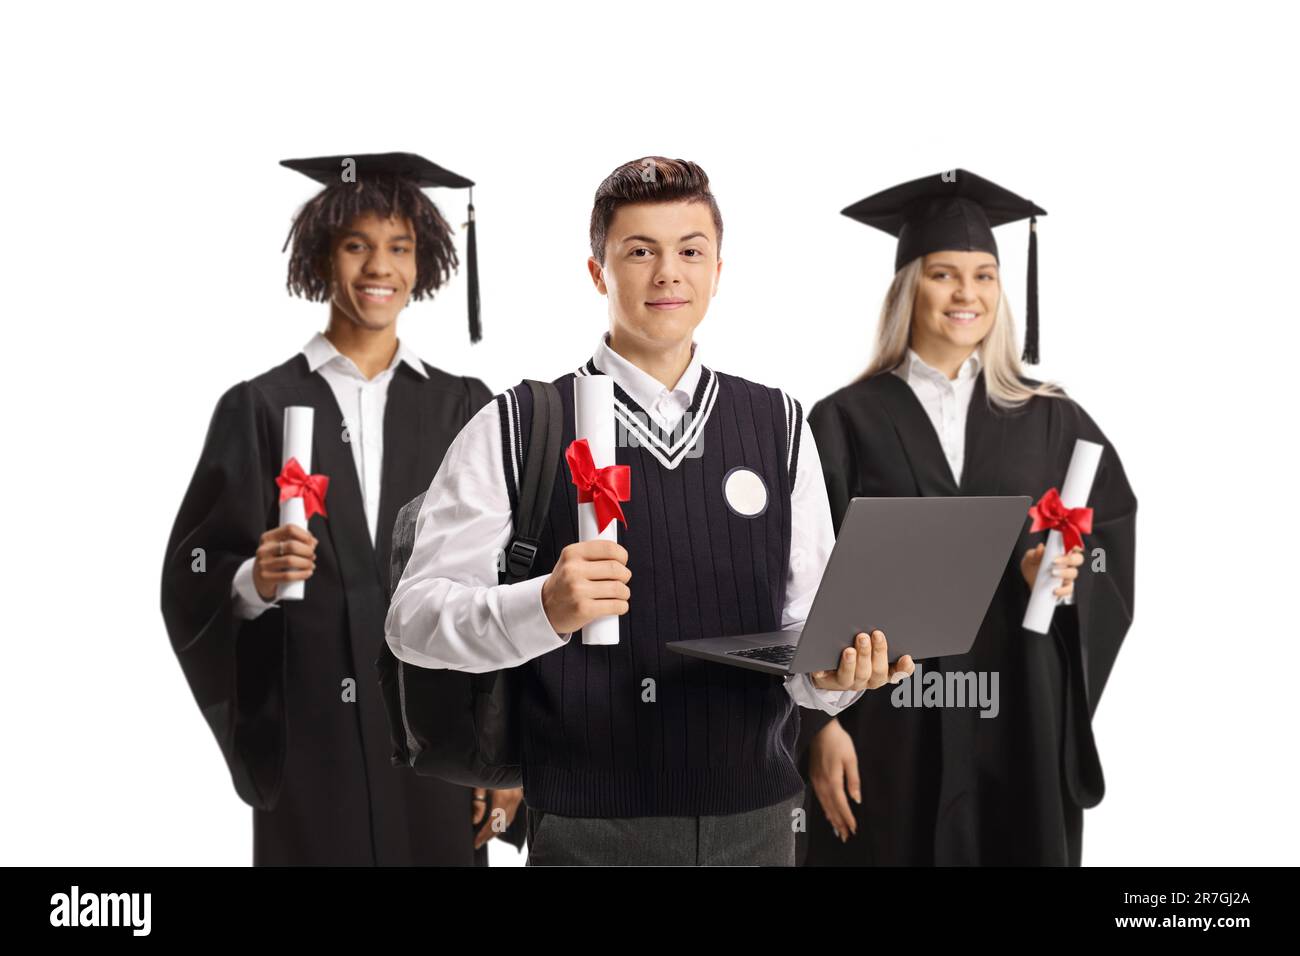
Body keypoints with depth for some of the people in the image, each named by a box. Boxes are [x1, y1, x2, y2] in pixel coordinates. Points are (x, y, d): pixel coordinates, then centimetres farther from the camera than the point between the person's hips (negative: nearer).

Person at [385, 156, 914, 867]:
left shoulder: (779, 426, 6)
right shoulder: (513, 429, -4)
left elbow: (806, 614, 4)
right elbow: (413, 616, -10)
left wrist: (830, 672, -18)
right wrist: (544, 608, -28)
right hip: (587, 827, -3)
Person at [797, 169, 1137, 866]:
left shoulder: (1053, 422, 6)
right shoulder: (846, 422, -1)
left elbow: (1112, 546, 8)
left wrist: (1064, 580, -14)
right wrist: (821, 725, -10)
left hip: (1021, 721, 2)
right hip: (888, 720, -2)